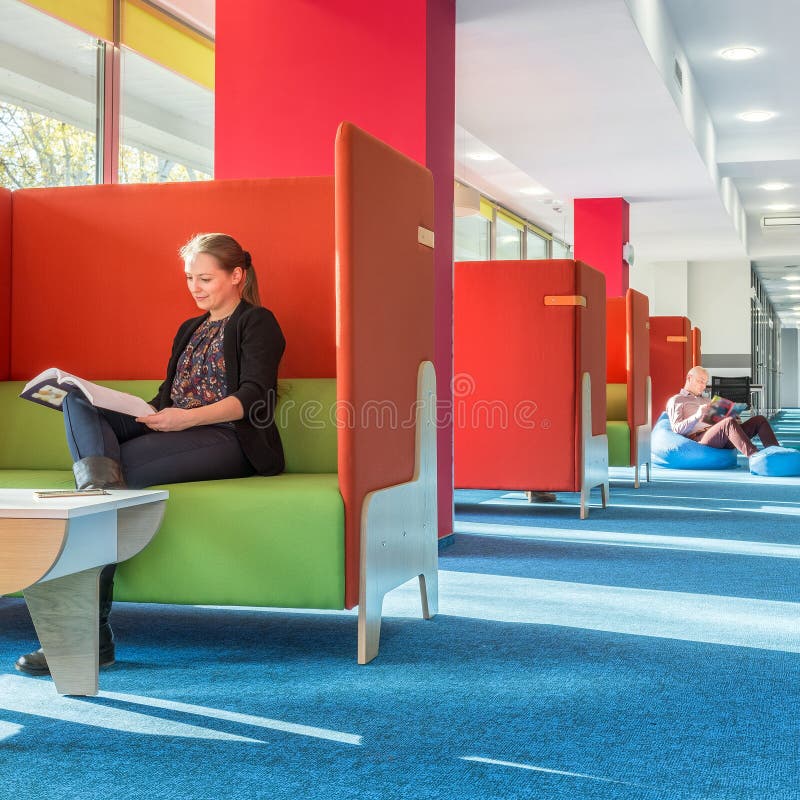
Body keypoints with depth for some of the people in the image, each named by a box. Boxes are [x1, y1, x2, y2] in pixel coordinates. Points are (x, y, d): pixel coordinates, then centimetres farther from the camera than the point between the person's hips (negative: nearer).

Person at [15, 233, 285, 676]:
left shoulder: (257, 323, 6)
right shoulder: (189, 330, 30)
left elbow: (253, 399, -8)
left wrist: (186, 418, -23)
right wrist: (143, 412, 1)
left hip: (227, 440, -7)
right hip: (169, 430, 7)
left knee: (121, 468, -30)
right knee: (78, 400, -16)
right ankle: (100, 483, -45)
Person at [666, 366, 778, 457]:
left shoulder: (705, 401, 37)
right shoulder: (675, 400, 14)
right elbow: (676, 429, -2)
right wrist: (697, 416, -16)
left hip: (722, 440, 7)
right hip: (698, 439, -7)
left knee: (759, 420, -7)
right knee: (729, 422, -36)